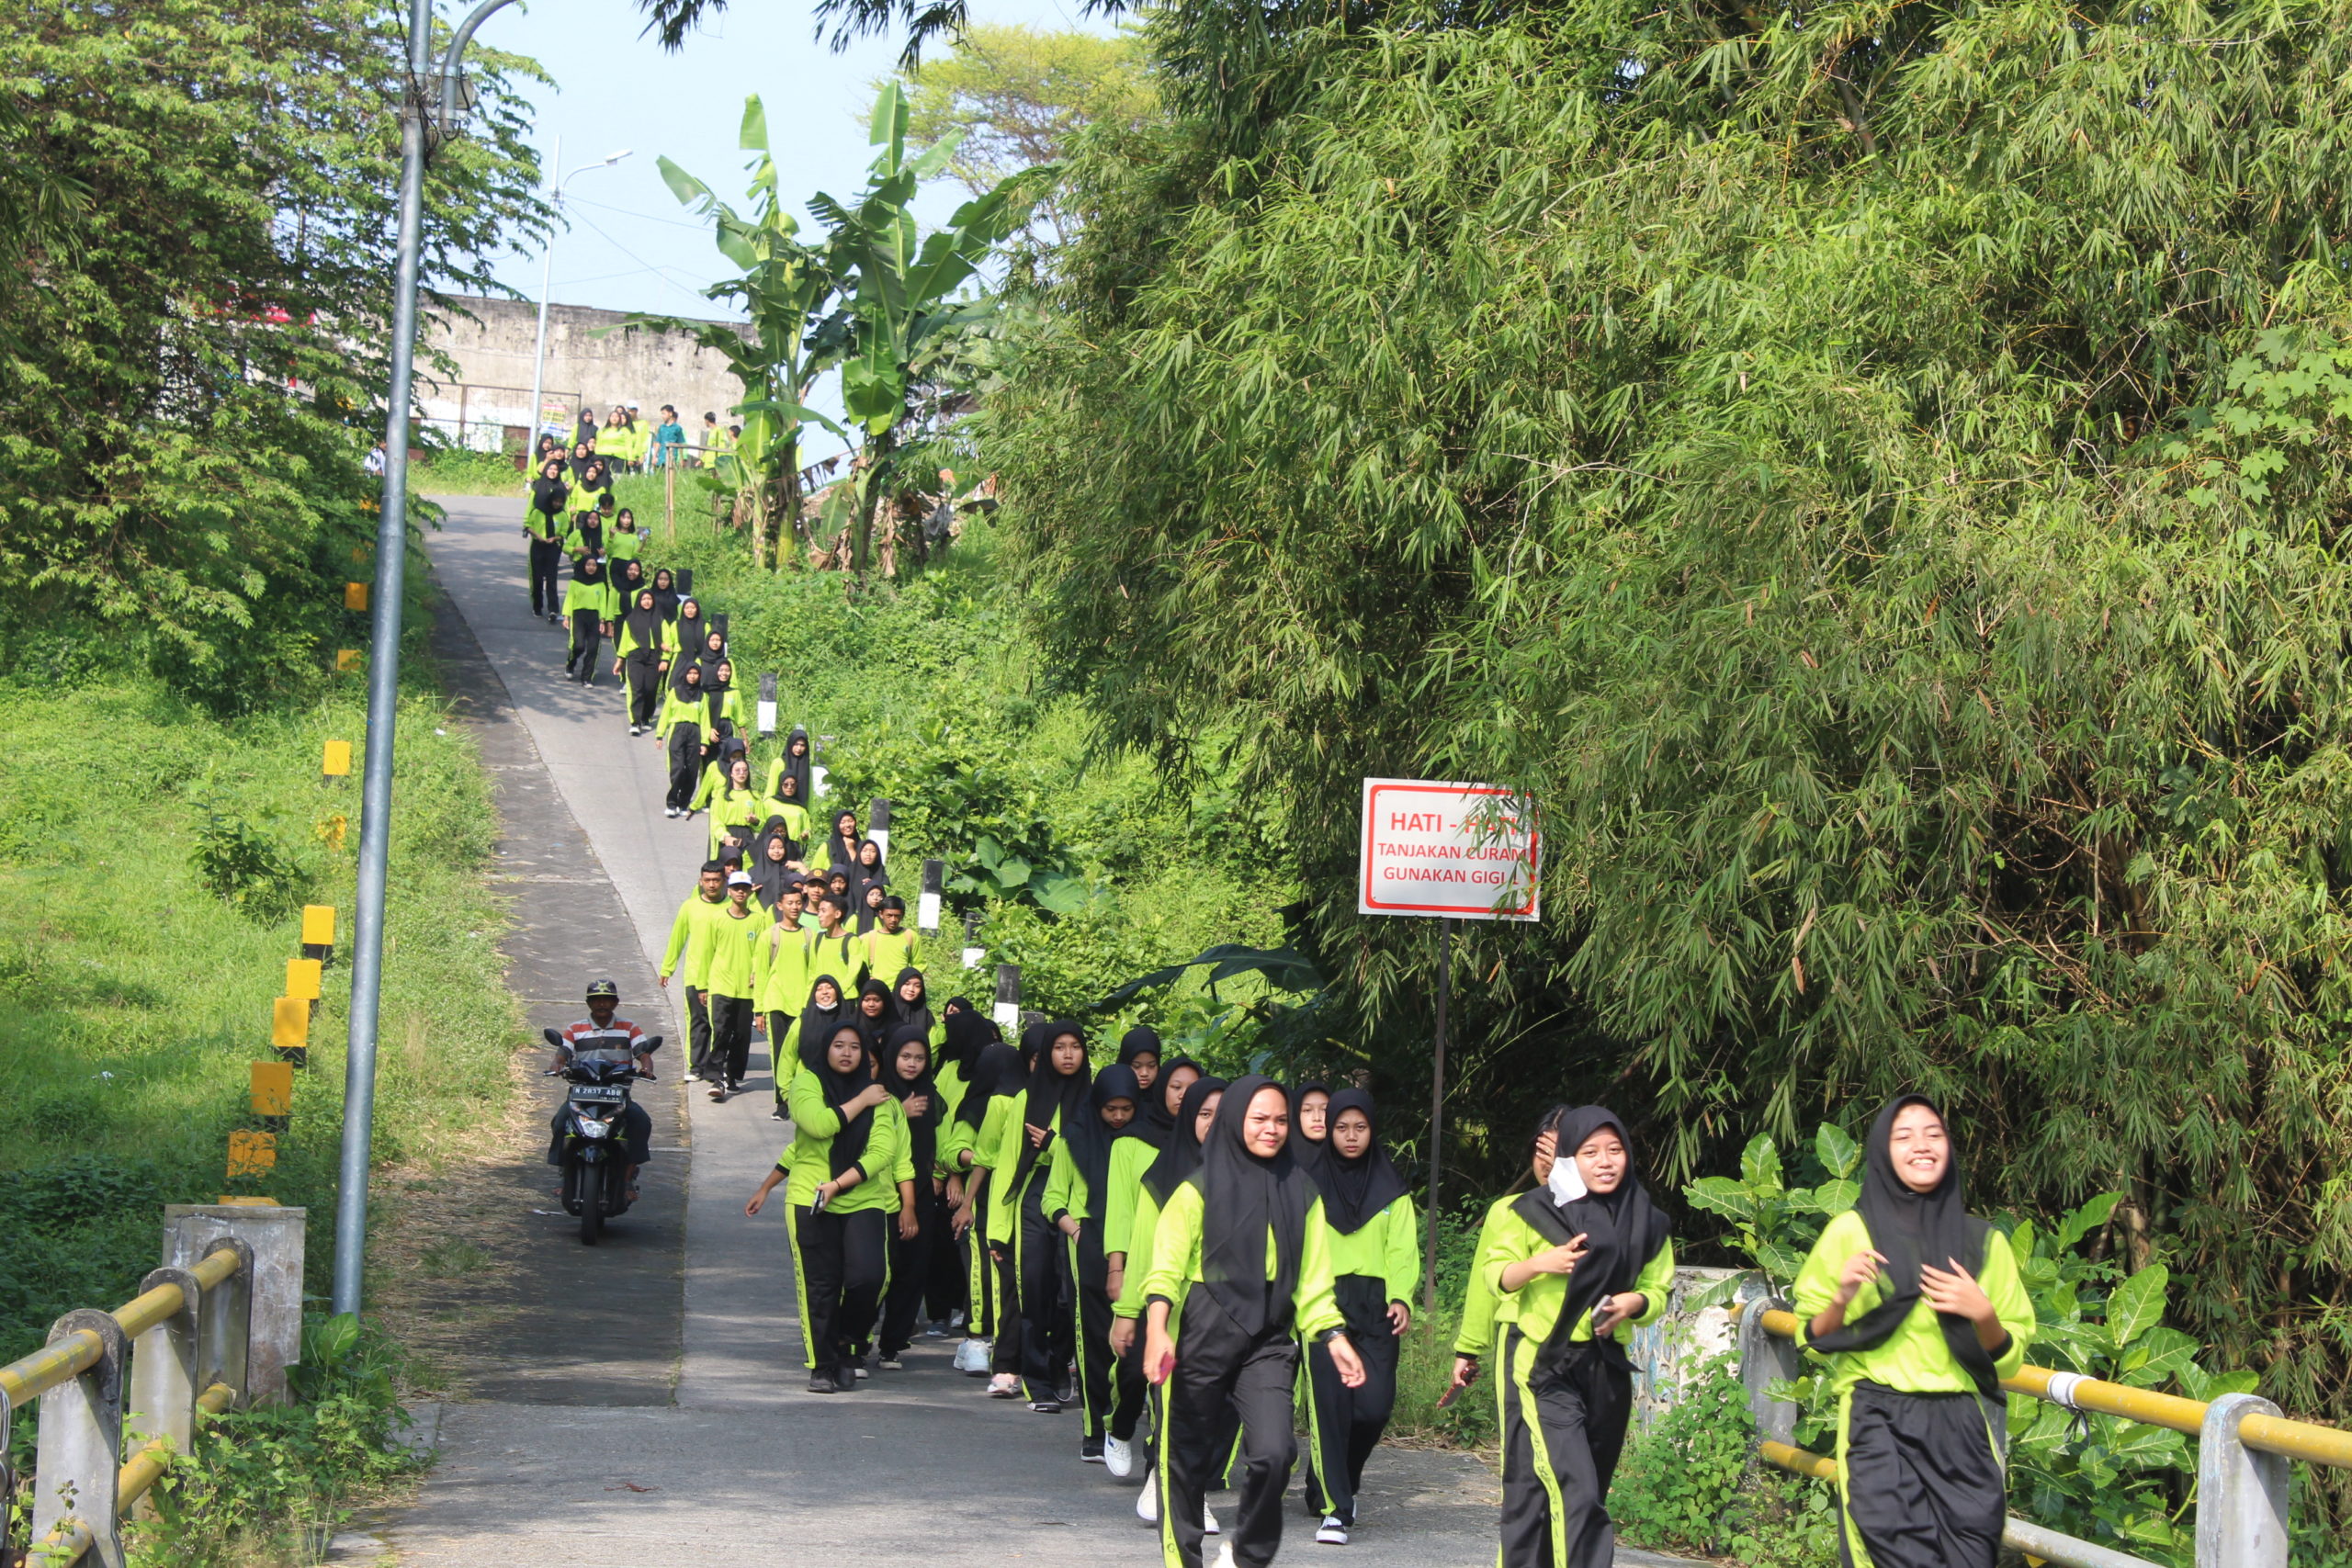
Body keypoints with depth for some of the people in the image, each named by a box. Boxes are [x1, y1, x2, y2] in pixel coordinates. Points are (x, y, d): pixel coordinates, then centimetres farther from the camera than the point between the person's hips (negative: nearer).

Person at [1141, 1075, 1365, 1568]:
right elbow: (1167, 1266, -7)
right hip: (1203, 1333, -2)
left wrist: (1335, 1338, 3)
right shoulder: (1201, 1188, 0)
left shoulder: (1300, 1191, 11)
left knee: (1273, 1453, -16)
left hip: (1269, 1341, 2)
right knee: (1188, 1455, 5)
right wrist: (1156, 1330, -21)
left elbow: (1312, 1278, 15)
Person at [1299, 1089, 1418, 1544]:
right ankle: (1334, 1509, -6)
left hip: (1375, 1305, 1)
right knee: (1329, 1402, -11)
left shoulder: (1391, 1189, 13)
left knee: (1374, 1403, -8)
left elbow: (1402, 1249, 8)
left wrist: (1400, 1297, -8)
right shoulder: (1309, 1184, 9)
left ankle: (1336, 1480, 21)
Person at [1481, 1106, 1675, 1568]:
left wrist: (1636, 1302, -9)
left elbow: (1658, 1290, 14)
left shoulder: (1645, 1223, 7)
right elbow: (1495, 1272, 0)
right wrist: (1539, 1263, -20)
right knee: (1575, 1492, -18)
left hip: (1606, 1369, 5)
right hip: (1542, 1365, -5)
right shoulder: (1535, 1212, -5)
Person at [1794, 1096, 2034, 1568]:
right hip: (1879, 1427, -2)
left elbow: (2009, 1360, 11)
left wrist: (1983, 1314, -8)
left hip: (1961, 1428, 2)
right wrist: (1842, 1298, -11)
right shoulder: (1851, 1232, 5)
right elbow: (1813, 1339, 8)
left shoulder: (1983, 1241, 10)